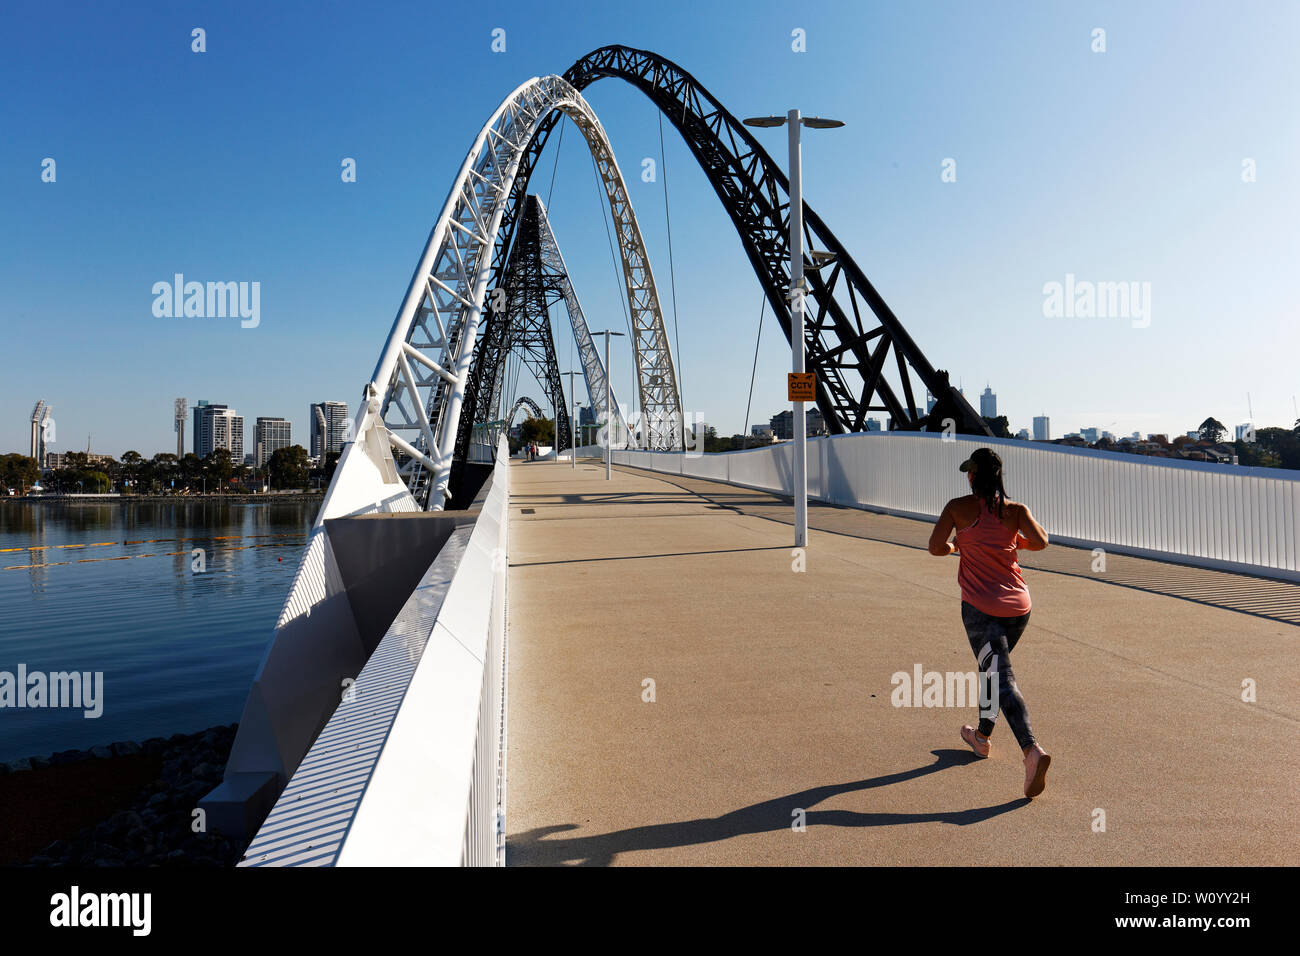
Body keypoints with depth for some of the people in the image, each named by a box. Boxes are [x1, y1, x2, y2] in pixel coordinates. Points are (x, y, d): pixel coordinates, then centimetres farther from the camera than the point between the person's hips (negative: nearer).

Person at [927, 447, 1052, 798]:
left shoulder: (959, 508, -5)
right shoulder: (1016, 509, 3)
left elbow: (936, 547, -7)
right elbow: (1040, 541, -5)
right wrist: (1014, 541, 15)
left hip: (981, 607, -5)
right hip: (1017, 605, 5)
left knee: (1002, 680, -6)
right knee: (991, 670, 23)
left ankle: (1032, 749, -24)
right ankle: (982, 736, 38)